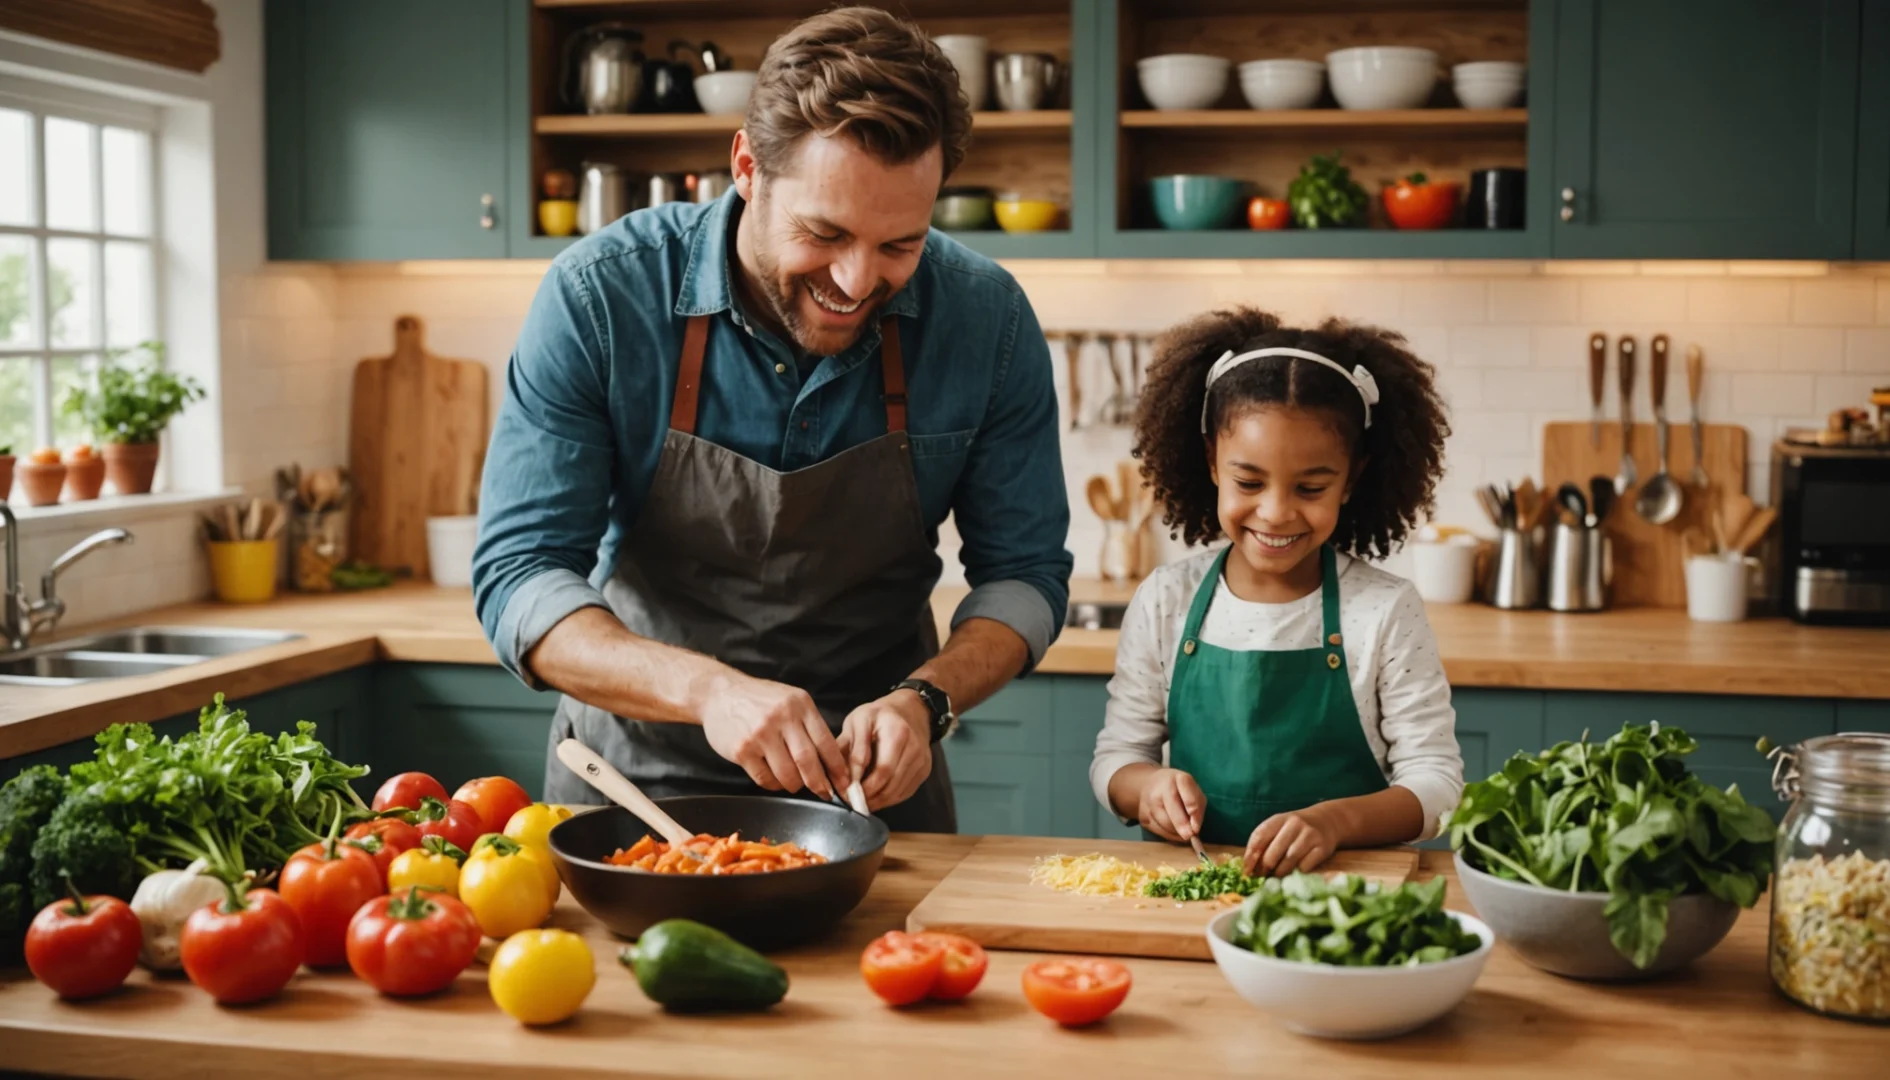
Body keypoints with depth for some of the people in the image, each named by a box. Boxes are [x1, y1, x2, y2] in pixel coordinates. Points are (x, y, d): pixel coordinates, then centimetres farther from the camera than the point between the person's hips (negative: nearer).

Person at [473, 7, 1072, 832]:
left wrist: (925, 700, -23)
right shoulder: (599, 296, -17)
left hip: (872, 779, 2)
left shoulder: (985, 319, -12)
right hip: (636, 772, -1)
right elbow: (518, 580, -17)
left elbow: (1023, 573, -3)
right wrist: (706, 688, -34)